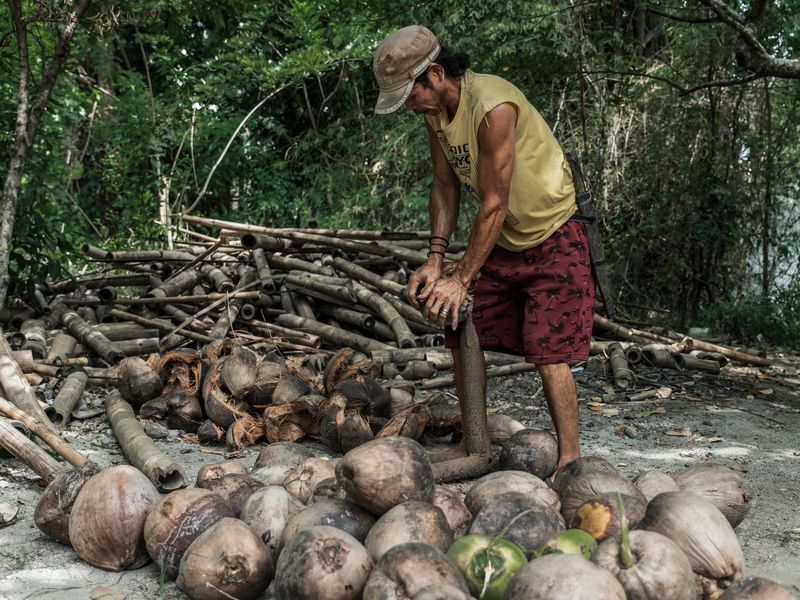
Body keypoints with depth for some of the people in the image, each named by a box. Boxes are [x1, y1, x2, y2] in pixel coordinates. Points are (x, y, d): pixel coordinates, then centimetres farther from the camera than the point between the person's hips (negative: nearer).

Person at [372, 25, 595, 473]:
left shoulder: (493, 107, -29)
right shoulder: (435, 110, -3)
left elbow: (494, 206, -27)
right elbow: (446, 188, 2)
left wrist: (461, 280, -23)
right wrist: (435, 262, -6)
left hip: (553, 240, -8)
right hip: (501, 242, 8)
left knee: (550, 354, -13)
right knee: (463, 340, 7)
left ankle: (570, 463, -1)